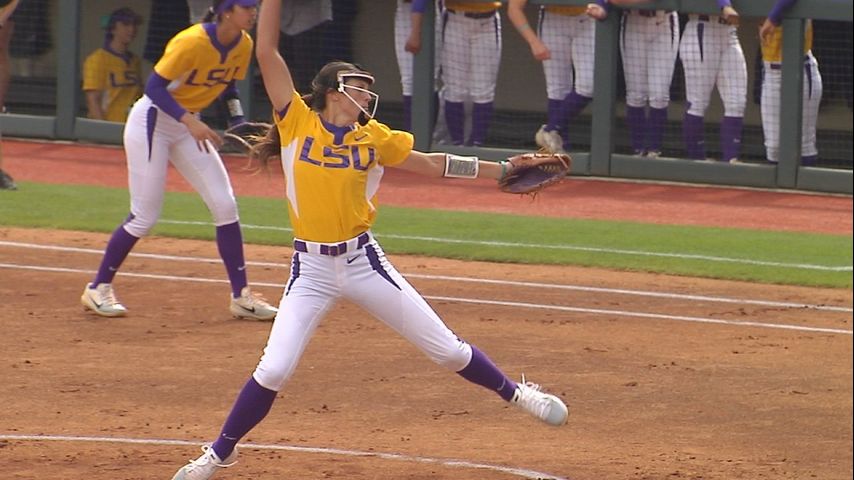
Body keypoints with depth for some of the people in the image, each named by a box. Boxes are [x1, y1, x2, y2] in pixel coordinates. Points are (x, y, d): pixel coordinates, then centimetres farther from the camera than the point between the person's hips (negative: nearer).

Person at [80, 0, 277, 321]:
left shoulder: (244, 45, -3)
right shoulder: (193, 42, -26)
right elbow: (154, 86, -26)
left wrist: (238, 120, -1)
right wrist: (189, 121, -35)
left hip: (188, 126, 7)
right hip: (152, 123, -7)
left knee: (225, 205, -1)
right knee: (145, 217, -6)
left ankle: (240, 295, 5)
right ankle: (99, 288, 11)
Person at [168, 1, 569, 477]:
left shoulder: (374, 137, 4)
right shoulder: (297, 122, -3)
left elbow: (433, 164, 12)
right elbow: (267, 51, -7)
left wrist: (503, 170, 8)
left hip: (364, 263, 2)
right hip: (311, 270, -2)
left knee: (446, 348, 6)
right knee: (273, 370, -8)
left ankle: (517, 393, 27)